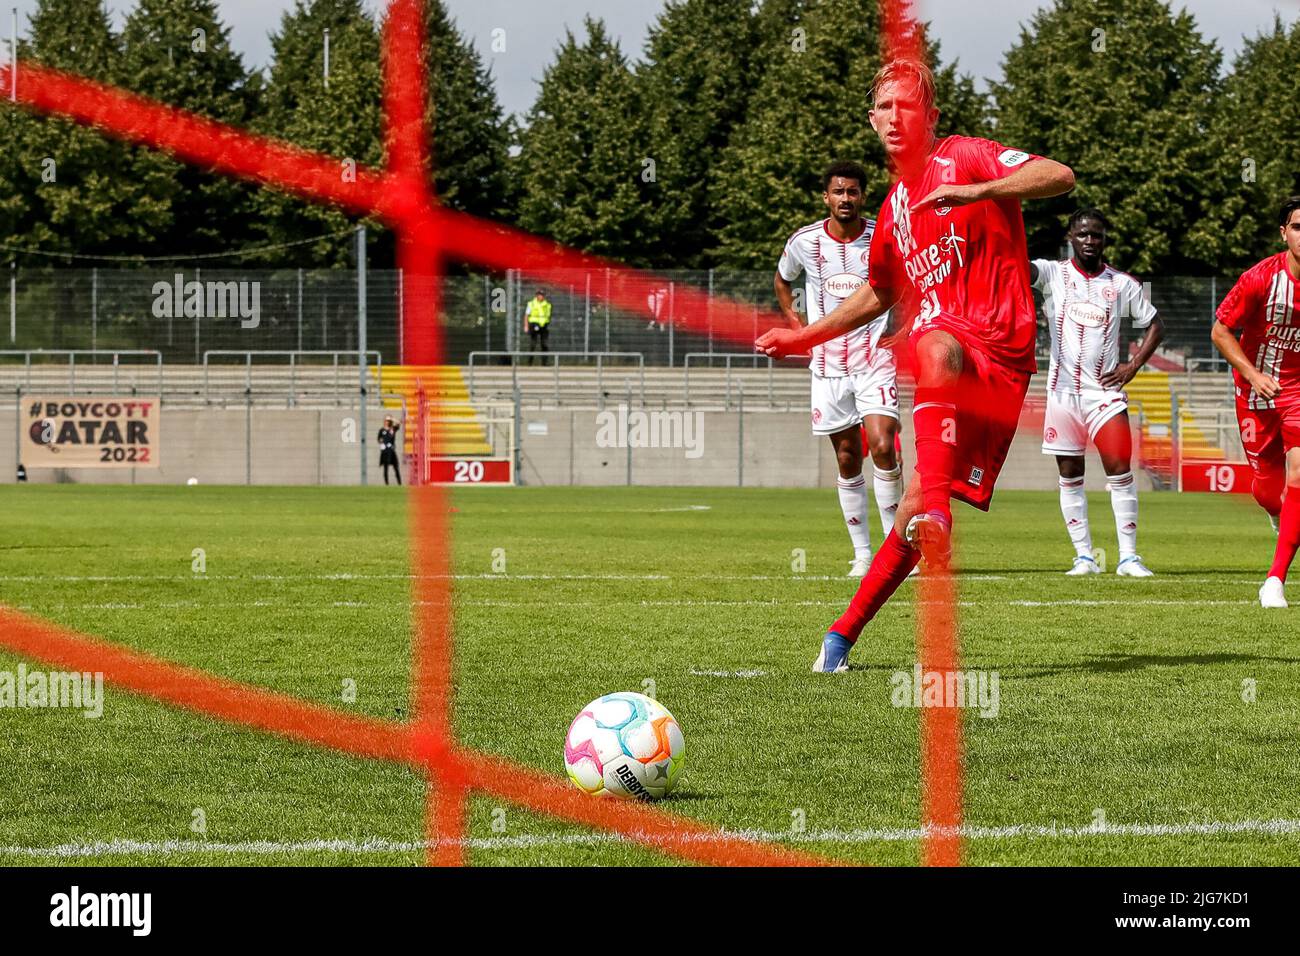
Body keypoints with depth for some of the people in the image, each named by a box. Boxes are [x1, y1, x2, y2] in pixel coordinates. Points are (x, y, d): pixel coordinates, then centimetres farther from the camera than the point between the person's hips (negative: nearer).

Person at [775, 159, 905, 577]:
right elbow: (782, 279, 21)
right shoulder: (804, 241, -1)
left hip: (876, 358, -2)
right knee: (847, 459, 5)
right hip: (828, 363, 2)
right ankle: (862, 553, 14)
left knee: (882, 447, -18)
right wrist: (794, 321, 9)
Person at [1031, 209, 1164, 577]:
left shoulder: (1122, 284, 5)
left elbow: (1154, 325, 15)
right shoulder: (1054, 274, 2)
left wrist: (1133, 366, 2)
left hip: (1105, 391, 0)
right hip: (1063, 391, 0)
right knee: (1070, 476, 3)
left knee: (1120, 470, -9)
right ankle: (1084, 556, 10)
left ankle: (1128, 556, -4)